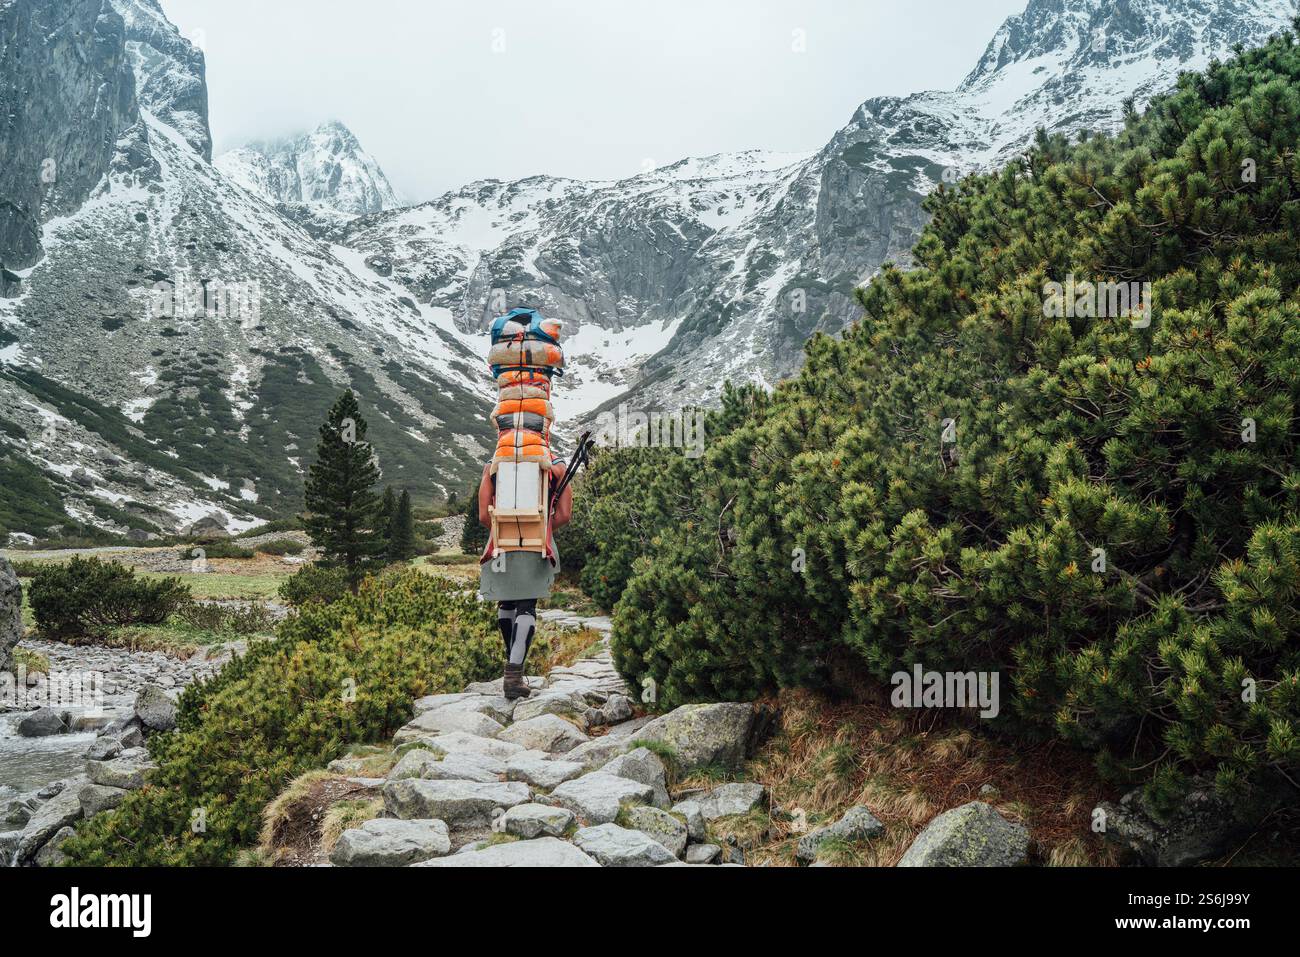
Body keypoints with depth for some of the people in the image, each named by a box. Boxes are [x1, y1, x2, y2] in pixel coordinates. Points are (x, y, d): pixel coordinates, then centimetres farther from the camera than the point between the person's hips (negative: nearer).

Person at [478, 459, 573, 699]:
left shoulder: (493, 466, 7)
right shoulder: (556, 467, 5)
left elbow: (484, 516, 0)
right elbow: (564, 515, -1)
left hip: (502, 546, 1)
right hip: (538, 548, -1)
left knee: (506, 604, 19)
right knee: (526, 608, -2)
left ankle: (512, 661, 26)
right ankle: (513, 674, -14)